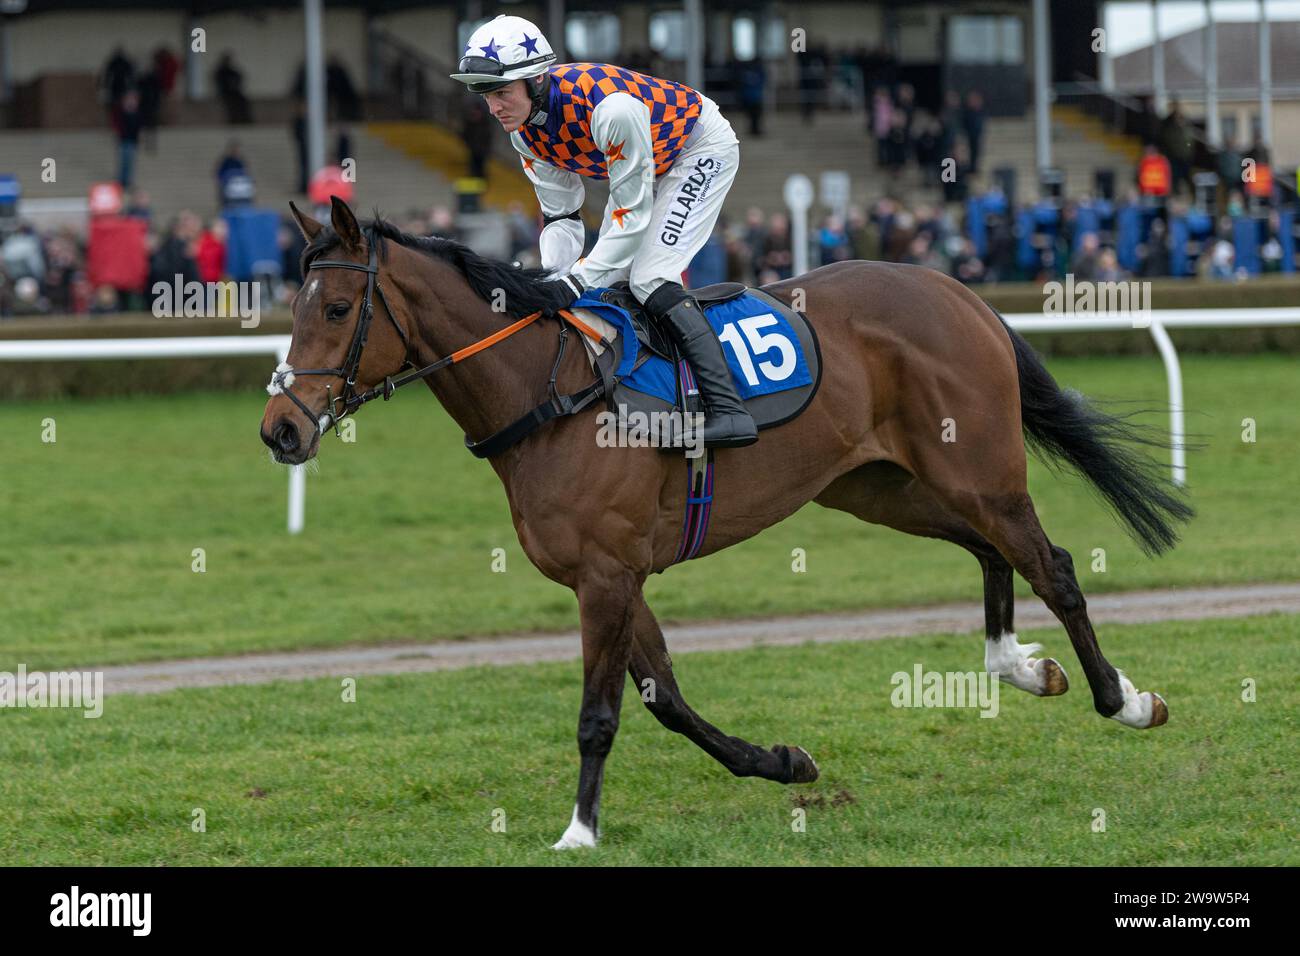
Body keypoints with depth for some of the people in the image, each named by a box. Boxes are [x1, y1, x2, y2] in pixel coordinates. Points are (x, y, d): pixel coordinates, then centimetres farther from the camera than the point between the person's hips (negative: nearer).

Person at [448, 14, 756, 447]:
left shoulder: (608, 106, -40)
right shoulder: (524, 130, -13)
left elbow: (632, 212, -33)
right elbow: (561, 214, -5)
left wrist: (579, 280, -36)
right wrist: (552, 281, -21)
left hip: (702, 149, -8)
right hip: (648, 163, 8)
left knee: (648, 278, -21)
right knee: (611, 279, 1)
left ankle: (728, 409, -27)